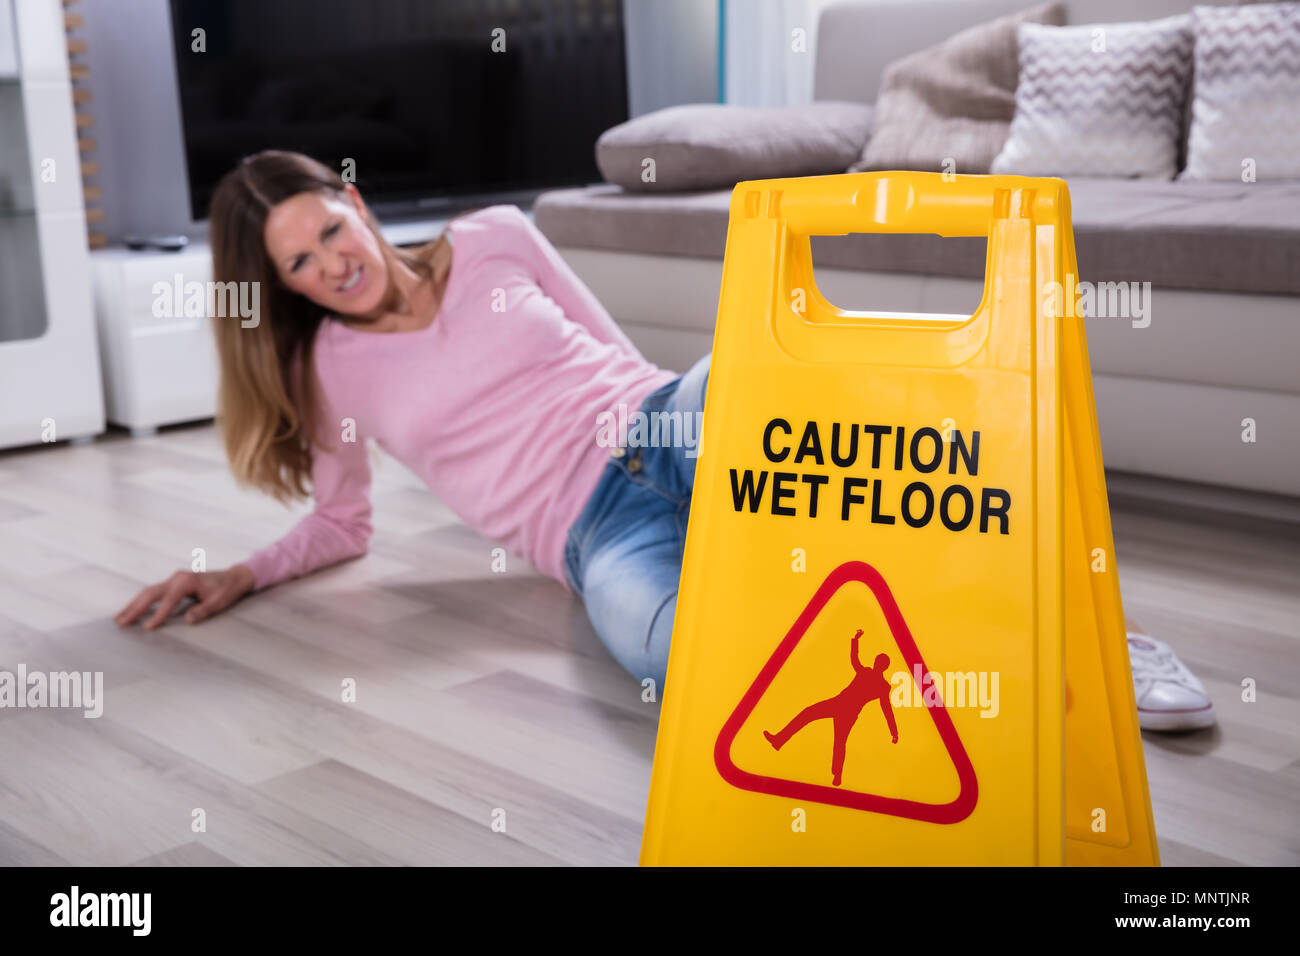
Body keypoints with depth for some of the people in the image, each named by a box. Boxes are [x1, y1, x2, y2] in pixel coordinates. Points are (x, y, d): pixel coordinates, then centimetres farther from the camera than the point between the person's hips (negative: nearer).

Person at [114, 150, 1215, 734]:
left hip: (667, 425, 1)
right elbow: (341, 526, 25)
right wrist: (240, 574, 11)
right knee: (673, 643, -39)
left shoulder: (492, 239, 13)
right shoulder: (328, 365, 14)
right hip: (596, 529, 0)